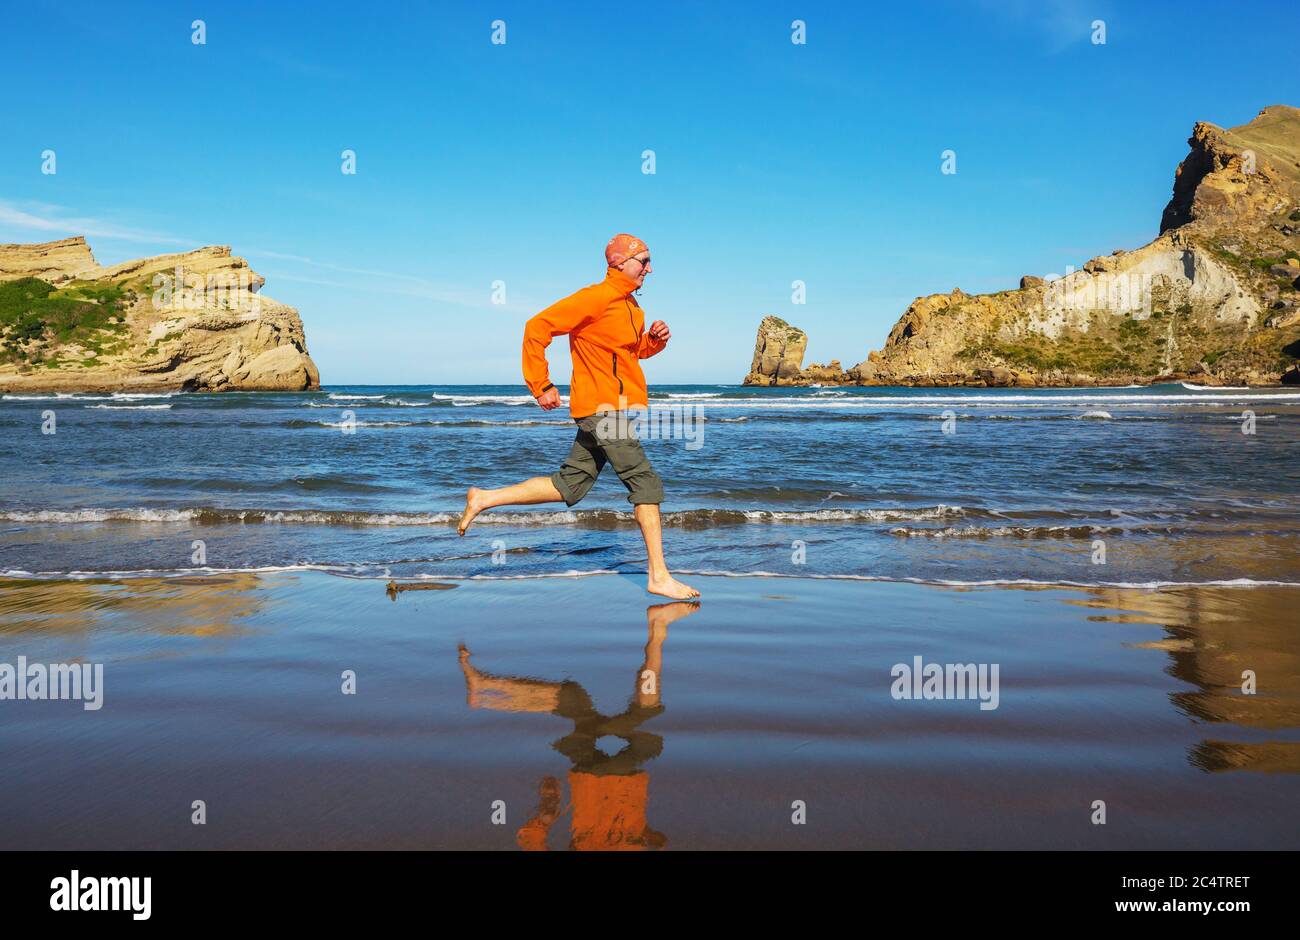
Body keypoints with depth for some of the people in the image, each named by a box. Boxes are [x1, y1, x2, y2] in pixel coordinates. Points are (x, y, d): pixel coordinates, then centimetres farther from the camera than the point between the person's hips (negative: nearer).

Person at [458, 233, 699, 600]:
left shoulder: (630, 305, 17)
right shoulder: (595, 298, -12)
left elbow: (634, 350, 30)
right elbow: (537, 328, -13)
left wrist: (655, 339, 7)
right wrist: (542, 387, -13)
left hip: (601, 411, 10)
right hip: (605, 408, -10)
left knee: (569, 486, 11)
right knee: (646, 483, -7)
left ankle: (485, 498, 17)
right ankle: (658, 576, -3)